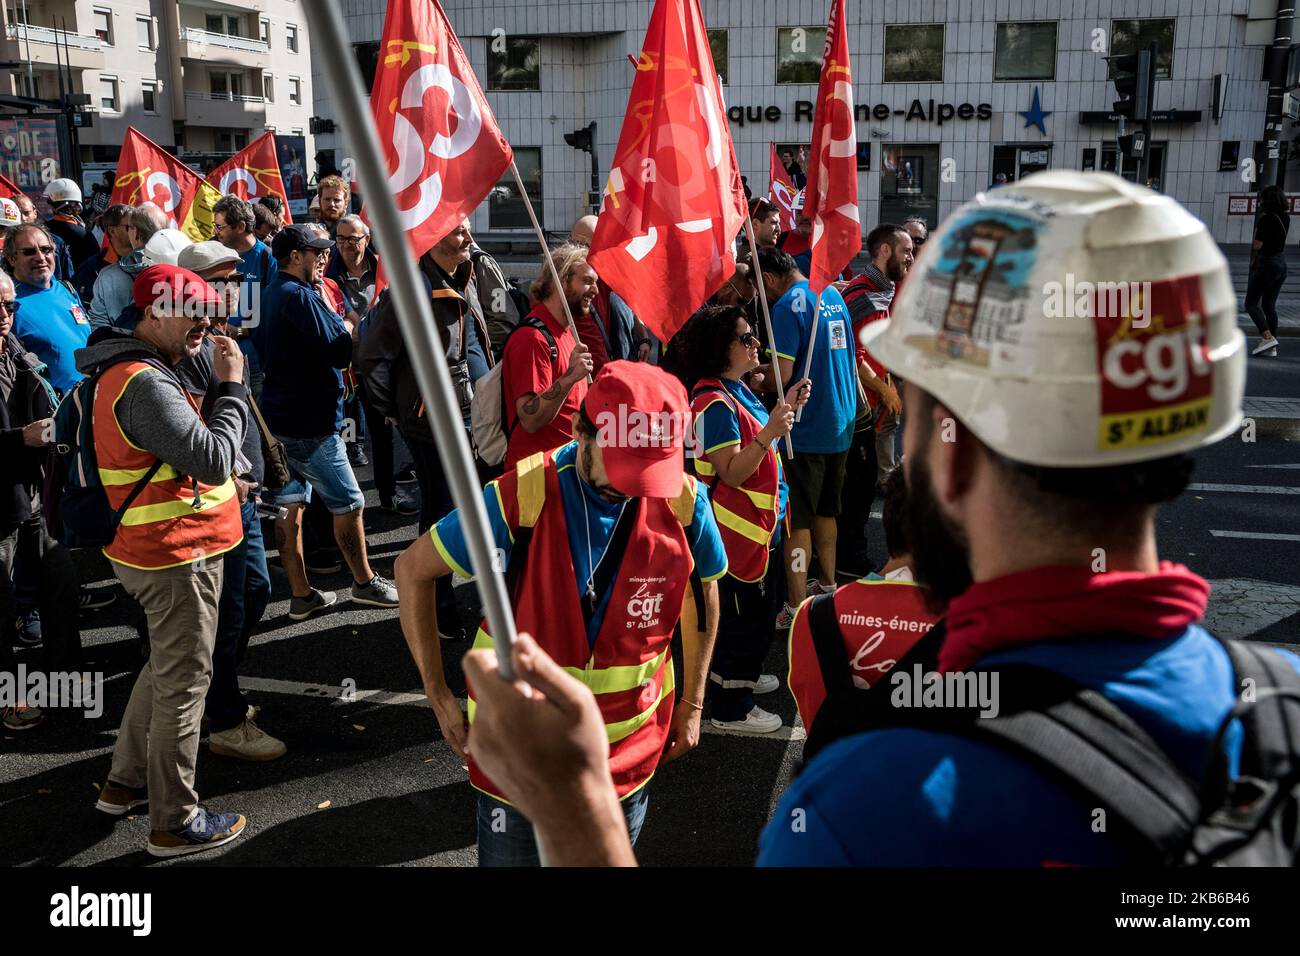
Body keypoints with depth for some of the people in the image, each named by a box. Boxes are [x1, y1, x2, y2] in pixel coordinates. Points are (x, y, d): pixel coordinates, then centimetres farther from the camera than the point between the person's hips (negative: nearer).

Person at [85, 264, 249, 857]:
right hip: (178, 552, -11)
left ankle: (125, 784, 37)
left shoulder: (131, 370, 12)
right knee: (183, 682, 1)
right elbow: (214, 459, -27)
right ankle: (175, 822, 13)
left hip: (153, 548, 11)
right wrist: (231, 386, -19)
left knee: (165, 668, 24)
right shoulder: (145, 384, -23)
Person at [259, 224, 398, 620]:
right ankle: (365, 582, 20)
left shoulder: (272, 294, 13)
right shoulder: (298, 296, -18)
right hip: (310, 423, -10)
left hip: (278, 417, 10)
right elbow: (338, 349, -23)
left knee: (291, 506, 11)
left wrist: (340, 327, 3)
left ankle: (301, 595, 18)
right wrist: (350, 328, -5)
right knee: (349, 504, 5)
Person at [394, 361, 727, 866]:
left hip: (629, 752, 3)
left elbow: (703, 589, 6)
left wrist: (692, 702, 10)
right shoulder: (523, 497, -23)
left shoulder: (684, 501, -14)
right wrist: (439, 697, -8)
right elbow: (413, 569, -10)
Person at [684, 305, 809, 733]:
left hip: (761, 522, 11)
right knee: (744, 616, 1)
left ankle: (742, 676, 43)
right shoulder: (715, 403, -23)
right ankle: (730, 708, 16)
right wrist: (770, 431, -35)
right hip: (736, 529, -10)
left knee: (758, 611, 24)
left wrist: (787, 407, 8)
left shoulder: (737, 390, 9)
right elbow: (732, 473, -26)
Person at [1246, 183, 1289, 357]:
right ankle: (1272, 347, 11)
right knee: (1269, 305, 13)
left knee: (1251, 304, -1)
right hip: (1282, 264, 8)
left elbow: (1257, 245, -18)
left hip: (1266, 265, -8)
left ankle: (1267, 336, -17)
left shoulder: (1266, 219, -18)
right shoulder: (1286, 217, 6)